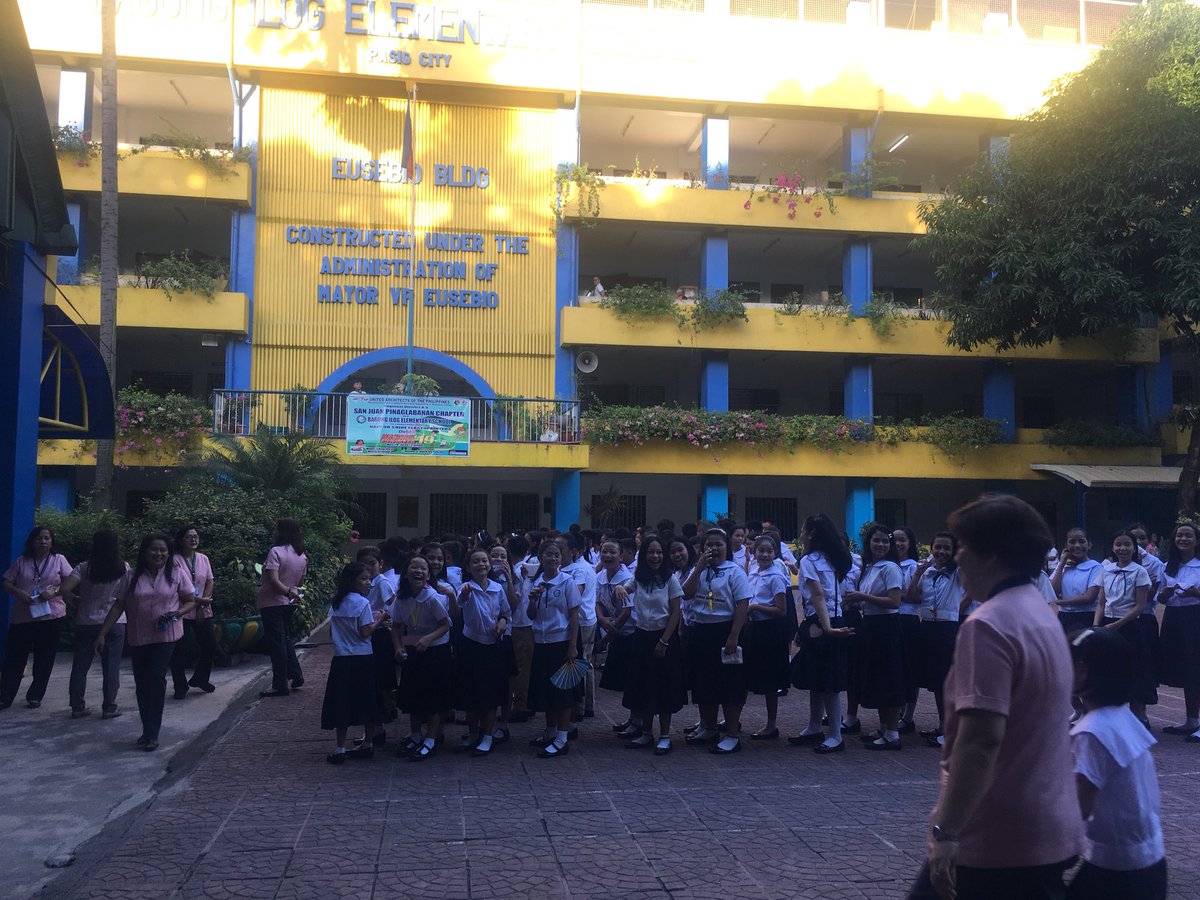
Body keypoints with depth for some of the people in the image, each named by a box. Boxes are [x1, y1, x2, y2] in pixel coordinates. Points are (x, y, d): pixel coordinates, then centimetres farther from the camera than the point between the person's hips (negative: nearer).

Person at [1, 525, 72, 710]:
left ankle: (35, 696, 16)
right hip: (22, 617, 1)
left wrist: (54, 591, -16)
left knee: (44, 659, 5)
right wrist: (18, 592, -13)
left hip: (50, 616, -1)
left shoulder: (59, 560, 5)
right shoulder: (21, 561, 8)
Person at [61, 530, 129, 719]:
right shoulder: (123, 568, -4)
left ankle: (77, 707, 16)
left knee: (80, 666, 12)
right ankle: (109, 707, 7)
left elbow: (65, 590, -15)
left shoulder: (84, 568, -6)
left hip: (86, 623, 1)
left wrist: (77, 600, 4)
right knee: (111, 667, 5)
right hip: (114, 623, -1)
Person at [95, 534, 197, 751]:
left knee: (156, 680, -12)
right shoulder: (132, 577, 3)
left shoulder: (177, 574, 0)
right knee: (142, 684, 8)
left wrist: (176, 613, -17)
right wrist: (102, 634, 0)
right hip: (137, 638, 3)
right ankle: (148, 730, 22)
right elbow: (118, 607, 4)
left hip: (165, 636, -3)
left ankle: (152, 733, -4)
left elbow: (191, 601, 4)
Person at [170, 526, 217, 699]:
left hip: (202, 611, 5)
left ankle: (200, 679, 25)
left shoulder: (203, 559, 9)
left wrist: (203, 604, -8)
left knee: (210, 645, 4)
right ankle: (180, 687, 12)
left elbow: (210, 582, 4)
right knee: (179, 651, -1)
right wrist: (198, 600, -17)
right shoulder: (175, 560, -8)